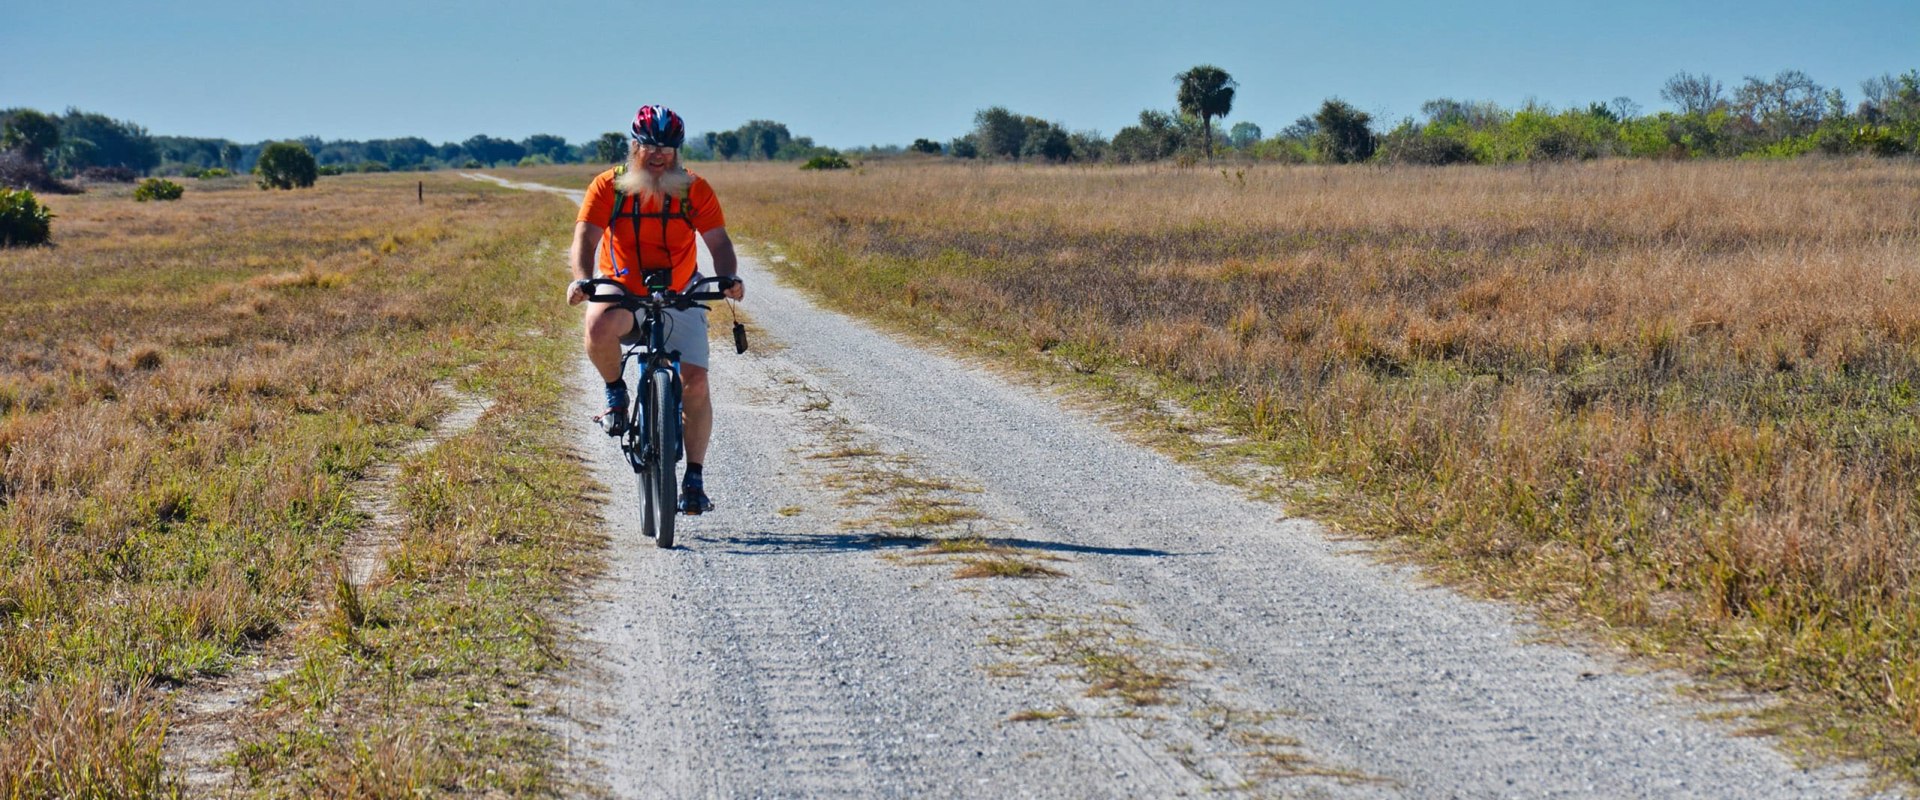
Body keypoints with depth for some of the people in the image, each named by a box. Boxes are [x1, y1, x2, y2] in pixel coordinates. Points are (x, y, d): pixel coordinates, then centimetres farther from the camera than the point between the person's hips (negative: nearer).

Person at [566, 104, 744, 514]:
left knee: (694, 381, -12)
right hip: (622, 294, -1)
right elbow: (585, 237, -16)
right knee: (599, 326, -37)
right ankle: (615, 392, -5)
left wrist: (729, 277, -32)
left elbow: (718, 241, -11)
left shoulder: (694, 190, -5)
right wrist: (581, 280, -36)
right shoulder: (608, 186, -8)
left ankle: (694, 478, 3)